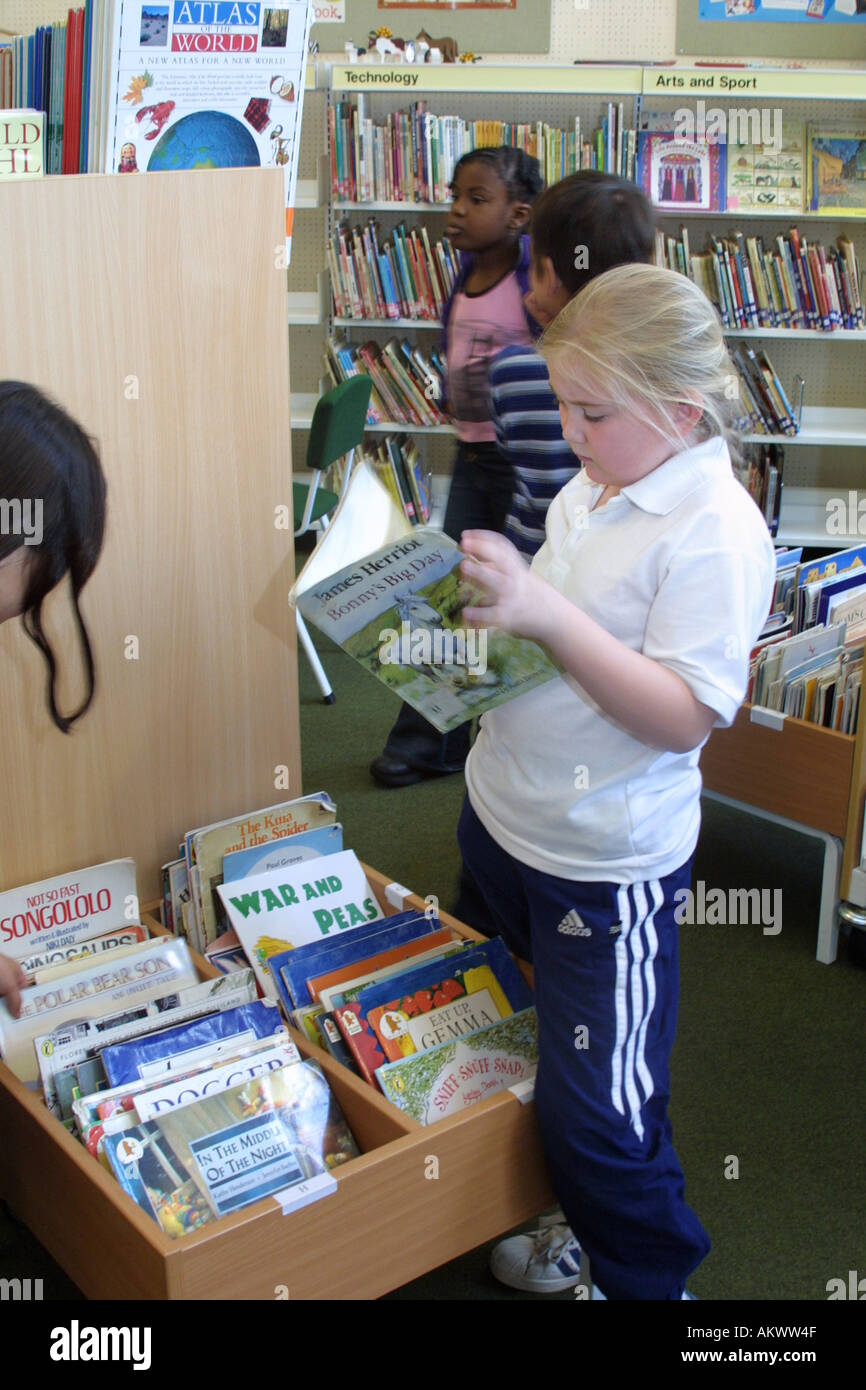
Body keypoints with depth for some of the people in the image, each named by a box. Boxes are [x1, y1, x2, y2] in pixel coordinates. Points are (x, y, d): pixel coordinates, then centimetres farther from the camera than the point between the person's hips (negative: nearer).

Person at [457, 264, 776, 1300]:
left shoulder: (717, 533, -21)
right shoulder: (589, 489, 3)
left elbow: (684, 714, -26)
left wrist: (549, 614, -32)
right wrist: (488, 599, -2)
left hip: (605, 865, -9)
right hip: (502, 816, 9)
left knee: (595, 1112, -1)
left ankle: (648, 1279, 25)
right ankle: (560, 1224, 48)